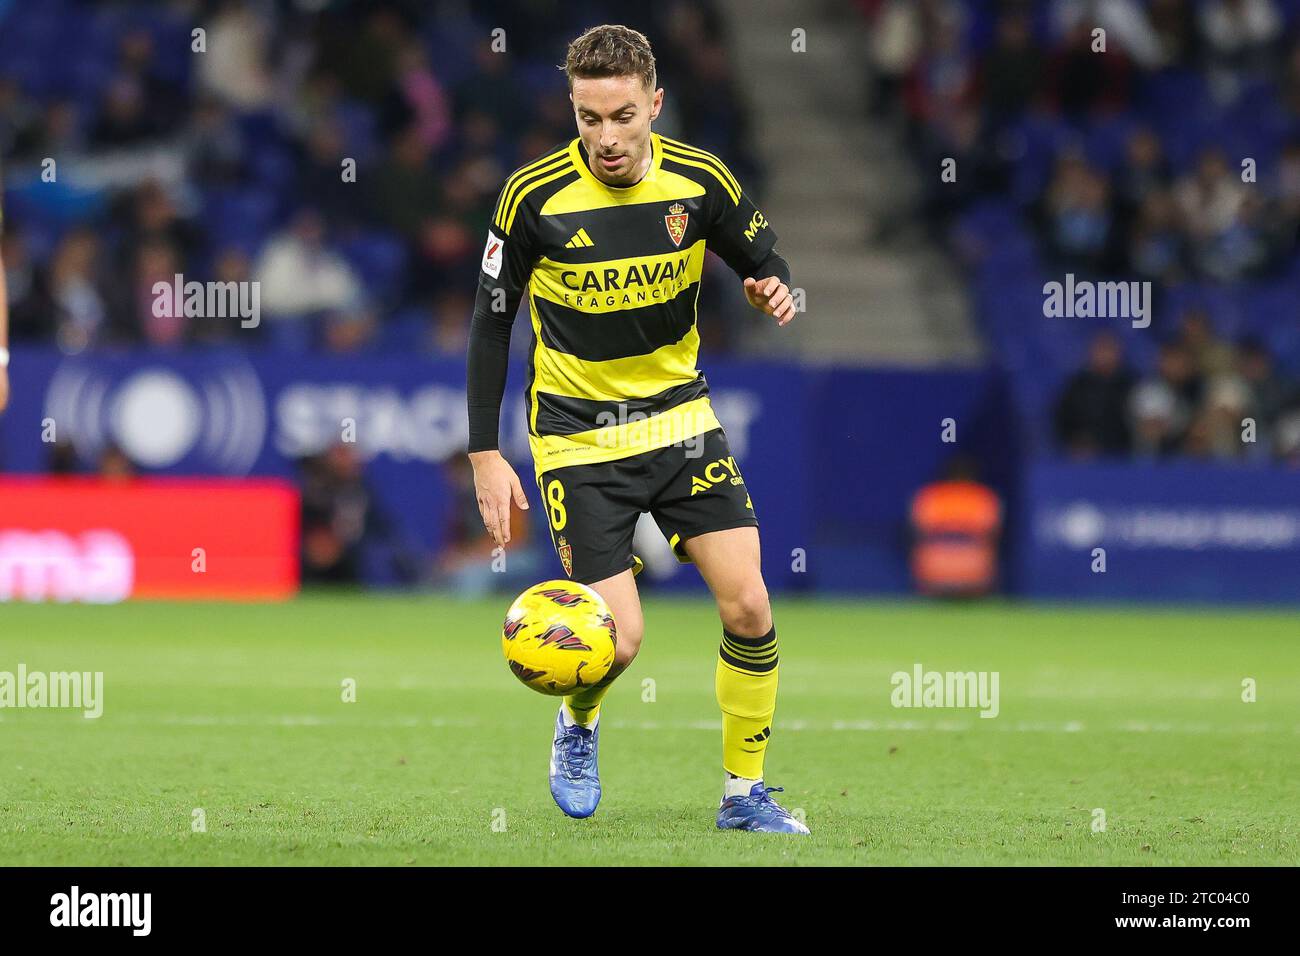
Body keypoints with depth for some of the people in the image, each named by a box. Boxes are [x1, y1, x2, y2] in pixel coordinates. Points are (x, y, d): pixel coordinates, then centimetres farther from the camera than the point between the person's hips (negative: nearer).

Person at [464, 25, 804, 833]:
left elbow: (763, 258, 7)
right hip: (578, 439, -3)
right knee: (618, 643, -10)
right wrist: (486, 455, -6)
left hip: (680, 417, 3)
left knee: (749, 607, -9)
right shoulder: (536, 195, -14)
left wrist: (775, 288, -19)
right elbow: (492, 322, -4)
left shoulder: (699, 181, -9)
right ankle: (578, 725, 27)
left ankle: (745, 791, 9)